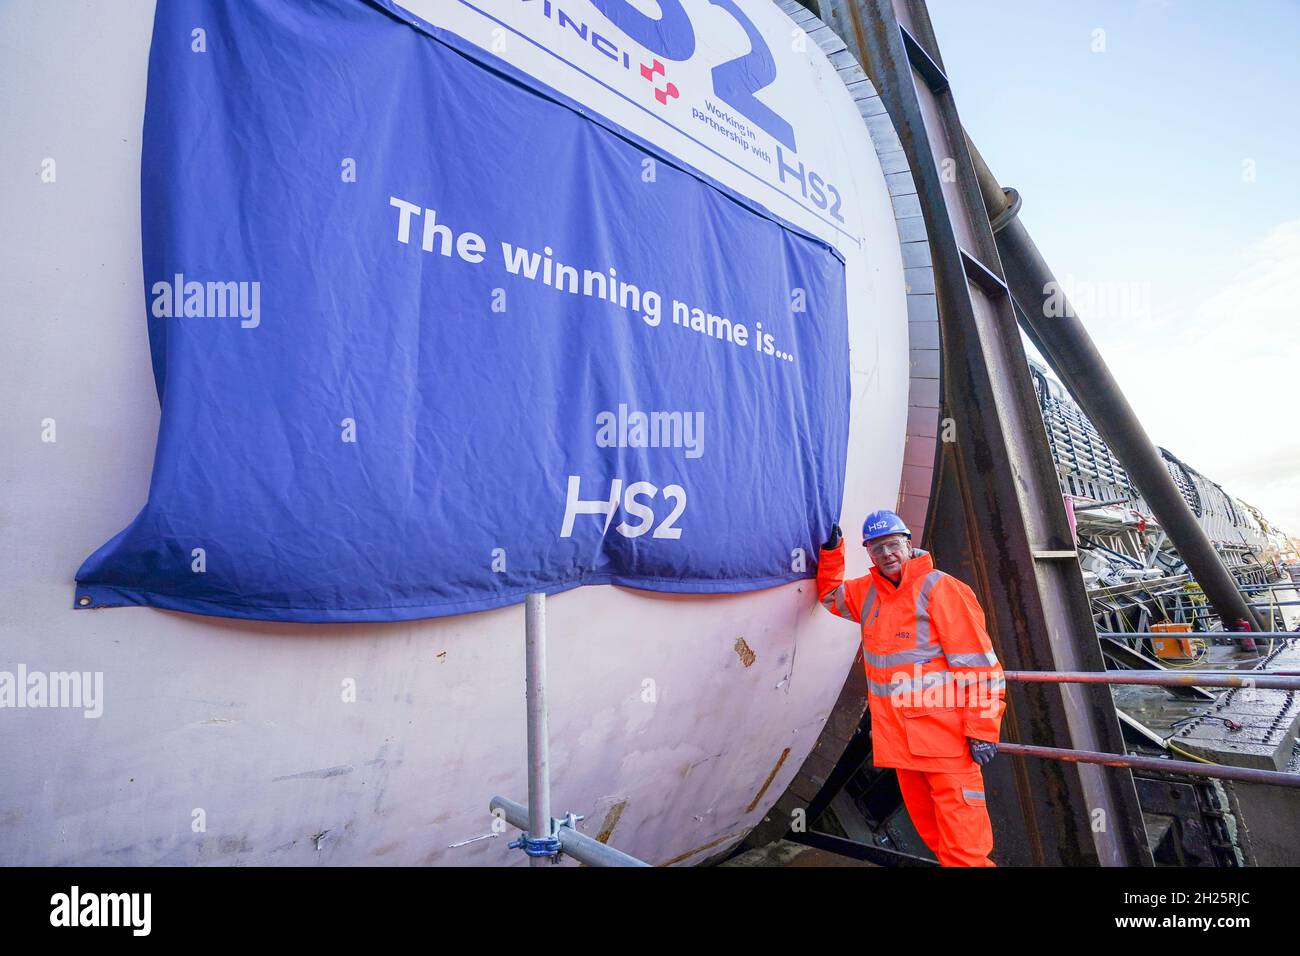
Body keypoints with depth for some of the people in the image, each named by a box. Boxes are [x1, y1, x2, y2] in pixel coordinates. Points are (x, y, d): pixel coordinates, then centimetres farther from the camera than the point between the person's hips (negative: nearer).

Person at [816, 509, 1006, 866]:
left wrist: (982, 730, -13)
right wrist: (831, 551, 14)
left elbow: (980, 665, -12)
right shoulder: (867, 591, 8)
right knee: (925, 821, 17)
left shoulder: (939, 588, -11)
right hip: (900, 739, 7)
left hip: (945, 737, -6)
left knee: (961, 837, -3)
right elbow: (830, 594, 27)